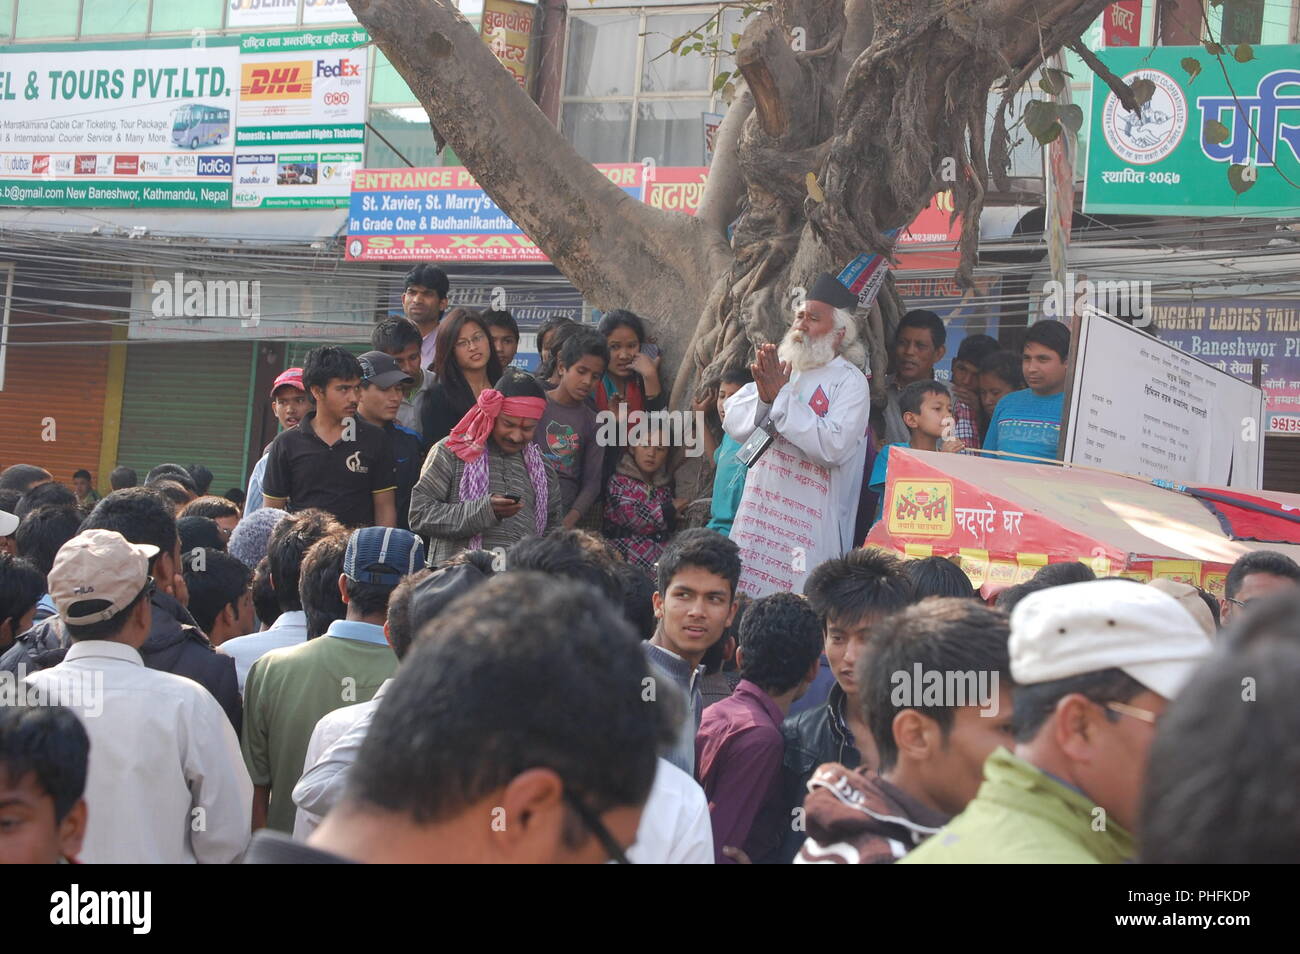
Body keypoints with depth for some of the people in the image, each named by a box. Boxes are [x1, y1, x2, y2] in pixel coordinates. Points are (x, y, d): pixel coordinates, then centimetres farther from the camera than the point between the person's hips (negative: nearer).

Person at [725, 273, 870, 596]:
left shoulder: (849, 381, -5)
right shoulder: (778, 368, 12)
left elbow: (833, 447, -19)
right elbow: (733, 423, 5)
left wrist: (781, 395, -18)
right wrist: (763, 397, -16)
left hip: (810, 521, -6)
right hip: (758, 514, 6)